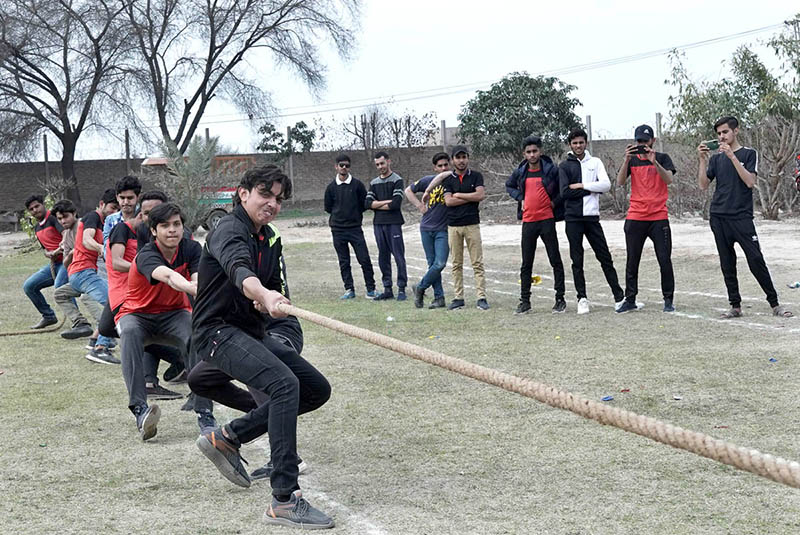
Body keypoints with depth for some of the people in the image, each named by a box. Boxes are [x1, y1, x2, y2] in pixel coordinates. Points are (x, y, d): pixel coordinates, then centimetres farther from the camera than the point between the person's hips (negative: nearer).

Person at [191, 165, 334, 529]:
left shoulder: (270, 239, 13)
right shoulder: (229, 230, -15)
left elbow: (272, 287, 14)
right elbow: (239, 269, -37)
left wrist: (268, 303, -11)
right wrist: (263, 294, -59)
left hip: (251, 334, 10)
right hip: (217, 331, -10)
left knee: (316, 388, 9)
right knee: (284, 383, -30)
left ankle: (228, 438, 13)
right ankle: (284, 500, -33)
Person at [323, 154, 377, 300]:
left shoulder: (357, 184, 2)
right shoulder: (331, 187, 5)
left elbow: (365, 204, 7)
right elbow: (328, 208, 12)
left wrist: (355, 215, 7)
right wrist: (338, 216, 9)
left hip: (355, 228, -1)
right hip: (338, 230, 2)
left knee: (365, 260, -6)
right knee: (344, 262, 5)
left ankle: (371, 289, 1)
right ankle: (349, 289, 12)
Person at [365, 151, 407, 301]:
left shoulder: (397, 180, -2)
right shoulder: (374, 183, 15)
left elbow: (396, 204, -14)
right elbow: (367, 203, 3)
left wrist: (377, 205, -3)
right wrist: (386, 202, -8)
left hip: (393, 223, -6)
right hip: (378, 224, 6)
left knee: (398, 255, -5)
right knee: (383, 257, 8)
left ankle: (402, 289, -2)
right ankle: (387, 289, 13)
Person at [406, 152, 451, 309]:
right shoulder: (428, 181, 3)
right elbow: (408, 190, 15)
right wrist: (419, 205, 5)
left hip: (443, 230, -2)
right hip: (426, 228, 2)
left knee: (440, 264, -12)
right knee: (432, 264, 4)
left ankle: (420, 287, 9)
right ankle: (439, 297, 12)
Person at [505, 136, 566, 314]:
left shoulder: (551, 170, -5)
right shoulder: (520, 172, 6)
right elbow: (509, 186, 23)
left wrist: (555, 202, -5)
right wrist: (520, 198, 8)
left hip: (547, 220, -3)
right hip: (528, 221, 3)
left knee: (555, 260, 0)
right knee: (526, 264, 6)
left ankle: (560, 299, 7)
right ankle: (525, 301, 12)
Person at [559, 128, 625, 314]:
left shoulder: (595, 162, 9)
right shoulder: (564, 166, 4)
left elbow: (606, 185, -5)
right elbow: (565, 192, -9)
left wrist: (581, 186, -9)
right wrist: (592, 190, -7)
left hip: (592, 216, 1)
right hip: (573, 218, -1)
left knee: (605, 257, 2)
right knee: (577, 260, 2)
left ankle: (619, 297, 6)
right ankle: (582, 299, 8)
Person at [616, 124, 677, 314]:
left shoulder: (663, 158, 3)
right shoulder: (631, 160, 9)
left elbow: (669, 179, -14)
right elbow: (620, 182, -5)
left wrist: (654, 162, -27)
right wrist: (626, 160, -17)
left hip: (659, 218, -2)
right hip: (635, 218, 2)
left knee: (664, 260, -3)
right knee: (632, 261, 4)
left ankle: (668, 300, 6)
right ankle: (630, 300, 10)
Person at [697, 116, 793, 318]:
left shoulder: (749, 154, 3)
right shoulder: (716, 158, 13)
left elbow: (750, 181, -12)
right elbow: (703, 185, 6)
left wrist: (732, 156, -17)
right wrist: (703, 160, -4)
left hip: (742, 217, -4)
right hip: (719, 217, 4)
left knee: (756, 260, -7)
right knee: (727, 264, 5)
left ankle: (774, 303, 0)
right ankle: (735, 306, 11)